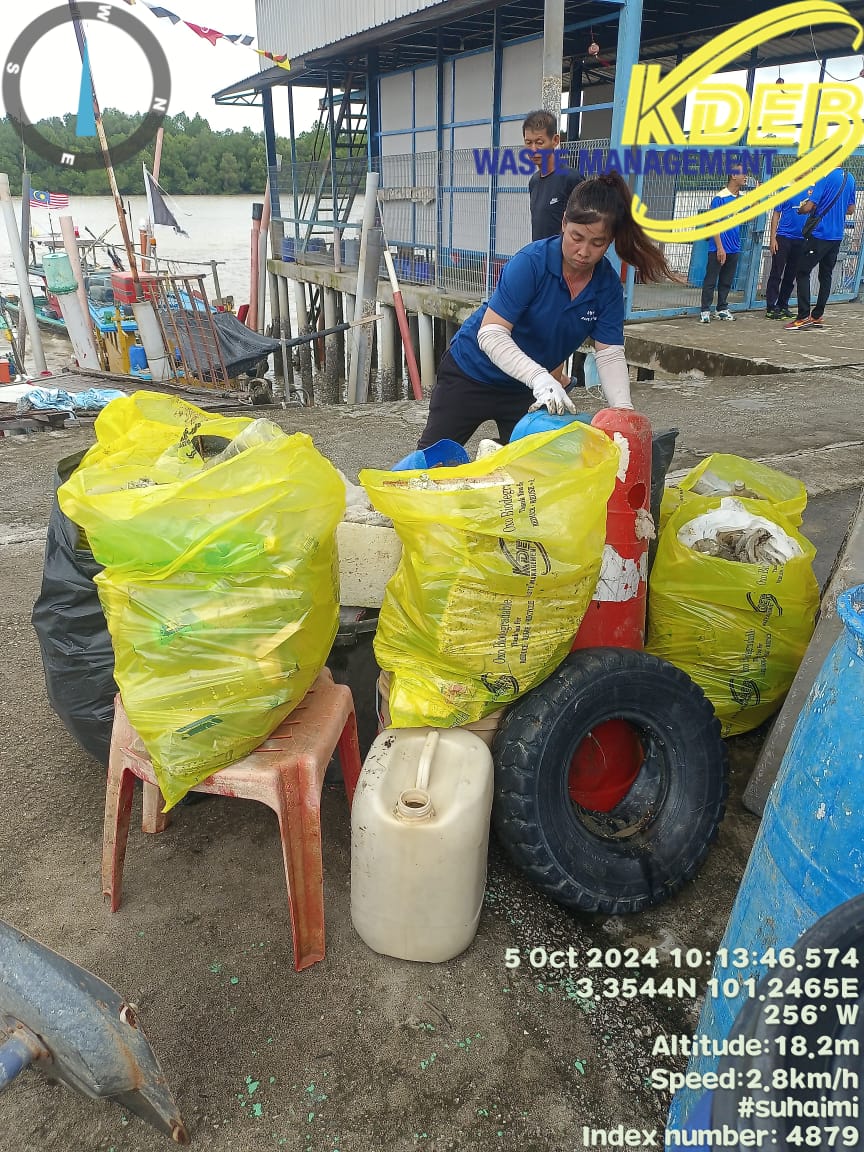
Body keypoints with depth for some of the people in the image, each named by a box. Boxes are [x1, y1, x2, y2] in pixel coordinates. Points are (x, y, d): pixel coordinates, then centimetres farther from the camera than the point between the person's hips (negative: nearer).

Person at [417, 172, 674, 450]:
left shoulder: (608, 286, -12)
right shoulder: (530, 262, -27)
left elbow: (610, 354, -14)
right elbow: (491, 333, -34)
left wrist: (623, 407, -33)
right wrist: (540, 378, -48)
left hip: (526, 388, 4)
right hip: (471, 371, -4)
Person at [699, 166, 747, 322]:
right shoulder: (720, 198, -9)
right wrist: (720, 248, -18)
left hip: (734, 248, 7)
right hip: (718, 248, -7)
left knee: (727, 281, 11)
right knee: (711, 280, -3)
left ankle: (722, 309, 19)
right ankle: (705, 311, -1)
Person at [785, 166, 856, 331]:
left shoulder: (826, 177, -13)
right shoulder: (850, 179, 11)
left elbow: (808, 208, -17)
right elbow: (850, 210, 18)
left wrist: (801, 208, 4)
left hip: (820, 235, -7)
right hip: (837, 236, 8)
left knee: (803, 273, -3)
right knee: (826, 275, 12)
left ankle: (803, 317, -11)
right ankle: (817, 316, 15)